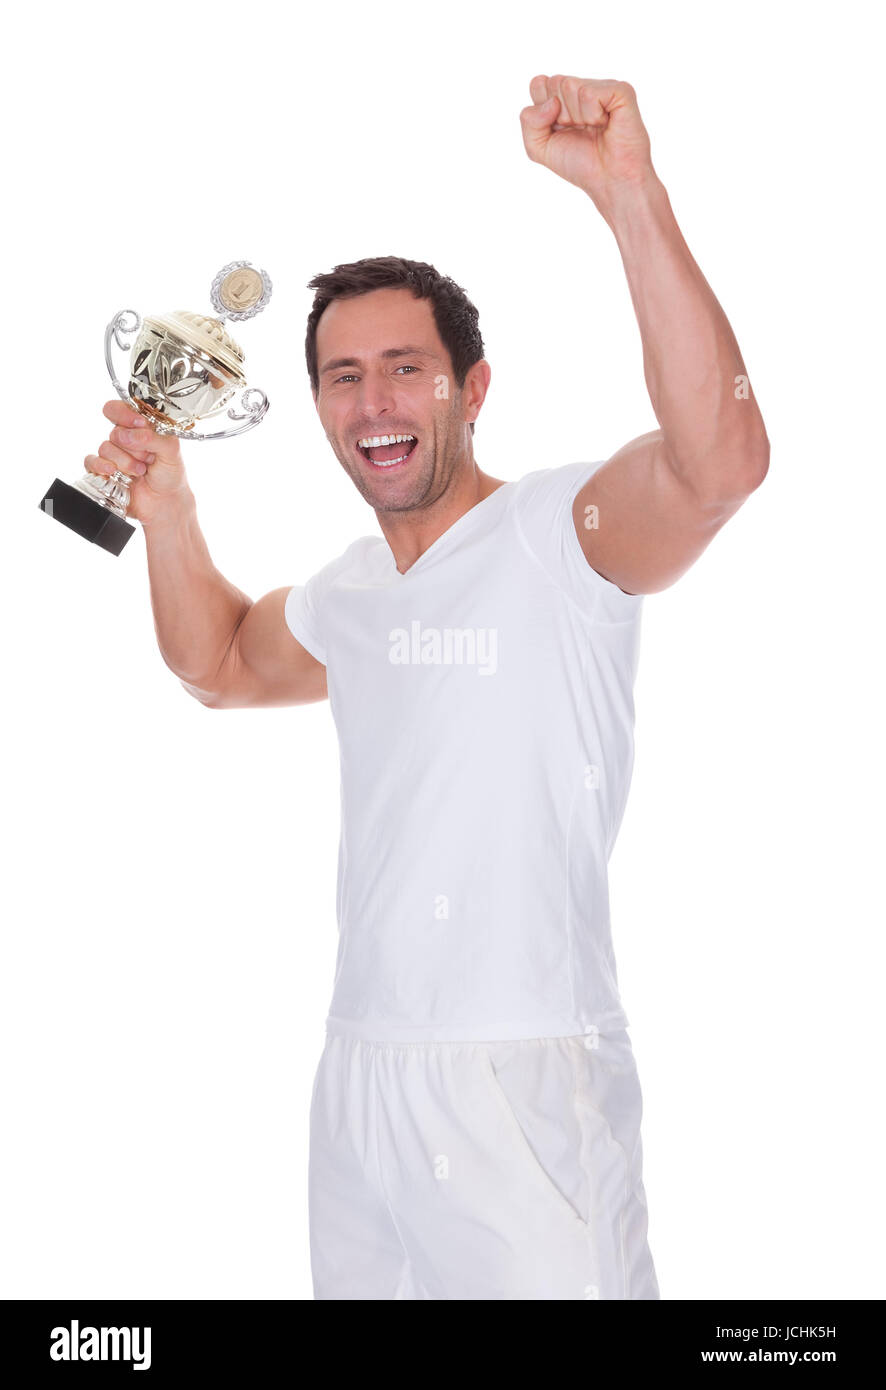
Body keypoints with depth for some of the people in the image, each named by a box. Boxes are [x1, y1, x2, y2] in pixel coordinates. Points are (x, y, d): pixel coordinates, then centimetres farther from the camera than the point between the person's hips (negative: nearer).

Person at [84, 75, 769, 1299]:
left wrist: (629, 193, -37)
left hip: (527, 1081, -7)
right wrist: (165, 507, 18)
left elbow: (722, 459, -31)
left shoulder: (560, 533, -10)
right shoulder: (349, 593, 14)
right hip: (357, 1072, 7)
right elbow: (222, 667, 33)